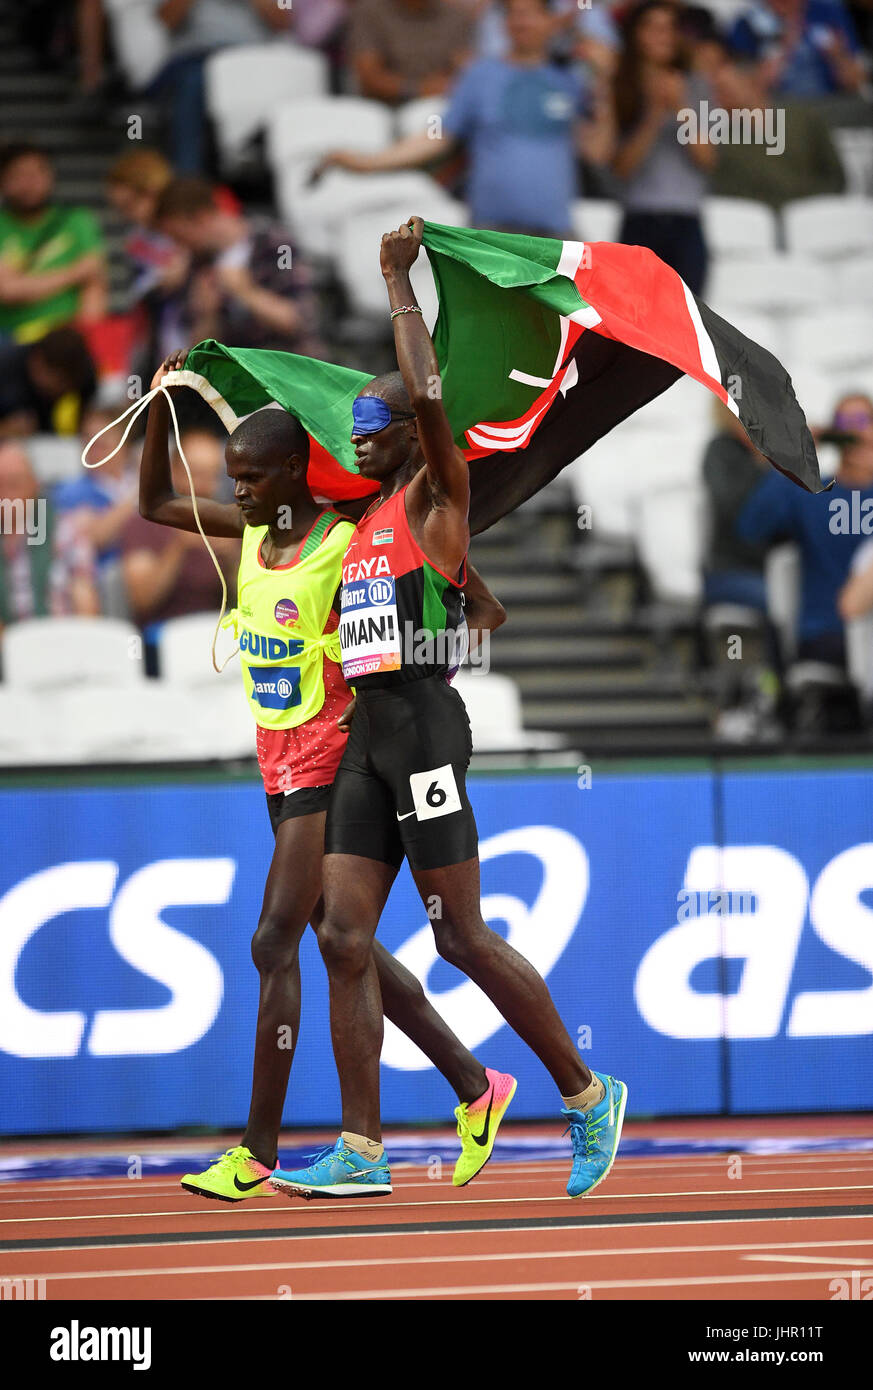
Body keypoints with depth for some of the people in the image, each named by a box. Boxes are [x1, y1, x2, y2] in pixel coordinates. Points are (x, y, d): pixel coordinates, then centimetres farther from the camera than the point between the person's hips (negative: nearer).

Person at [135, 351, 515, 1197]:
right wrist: (161, 405, 3)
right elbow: (155, 504, 14)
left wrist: (478, 607, -26)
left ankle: (258, 1151, -9)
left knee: (274, 943, -11)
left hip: (331, 762, -8)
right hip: (282, 768, 8)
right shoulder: (252, 530, 6)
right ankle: (475, 1086, 22)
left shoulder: (347, 541, -15)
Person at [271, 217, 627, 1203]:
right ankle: (361, 1150, -3)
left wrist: (399, 285, -11)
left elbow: (428, 396, -18)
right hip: (368, 735, 8)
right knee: (343, 937, -1)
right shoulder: (369, 521, 20)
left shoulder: (437, 498, -3)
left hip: (421, 726, -8)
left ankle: (589, 1098, 5)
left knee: (462, 938, -7)